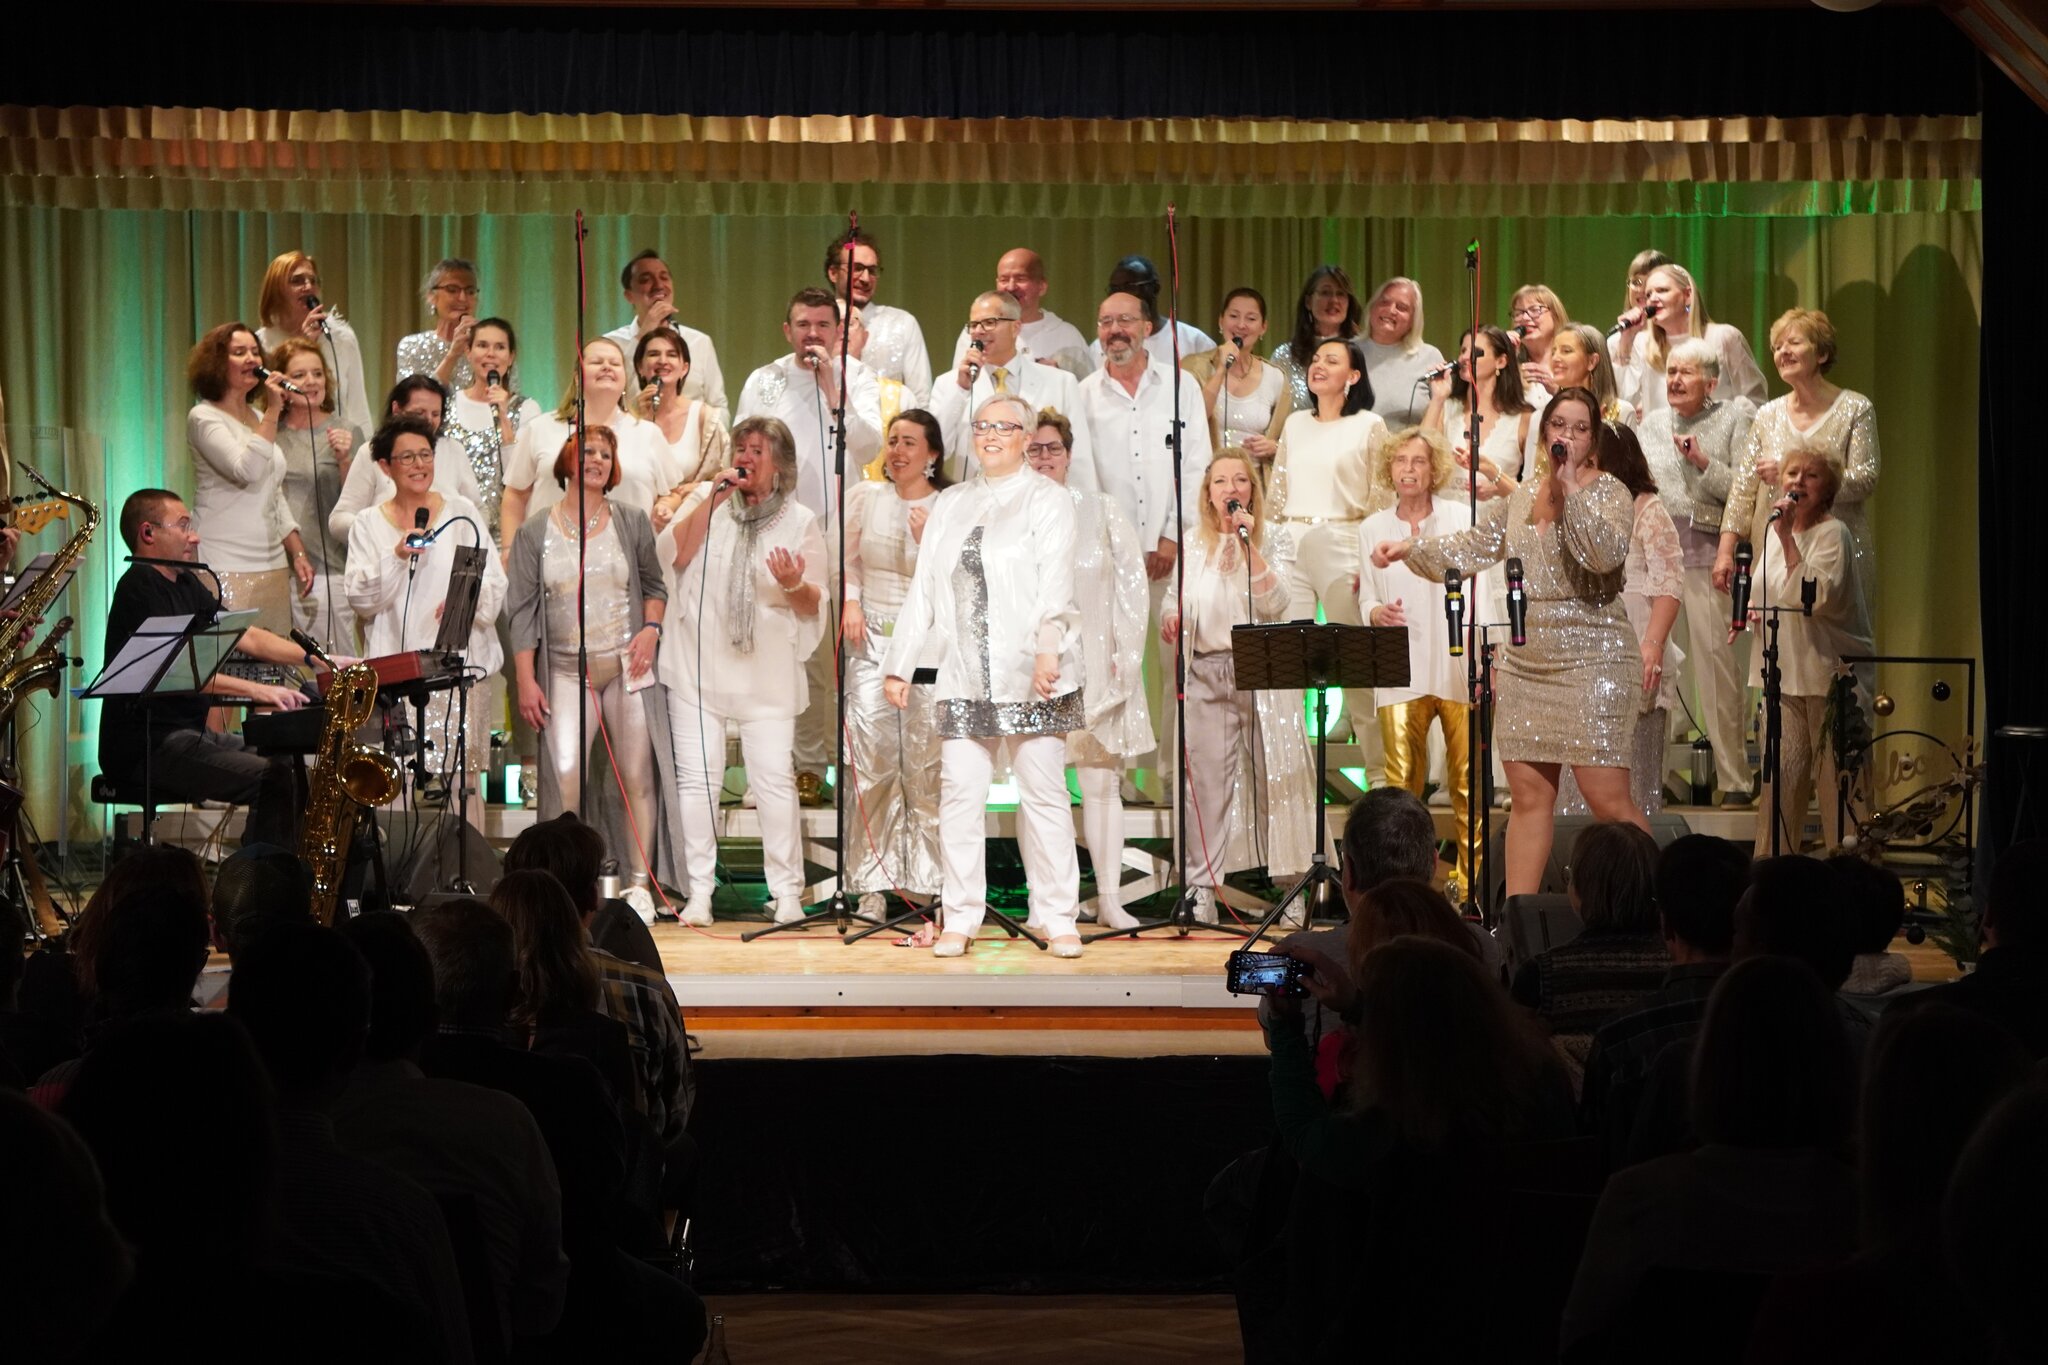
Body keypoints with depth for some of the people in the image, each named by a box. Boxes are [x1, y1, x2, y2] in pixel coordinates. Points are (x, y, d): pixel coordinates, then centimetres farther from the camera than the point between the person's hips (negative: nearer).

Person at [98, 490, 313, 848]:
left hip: (188, 731, 10)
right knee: (275, 780, -21)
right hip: (145, 747, -10)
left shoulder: (186, 584, 18)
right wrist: (255, 690, -35)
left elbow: (247, 637, 14)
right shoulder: (139, 588, -12)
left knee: (288, 763, 0)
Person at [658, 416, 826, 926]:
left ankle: (787, 892, 0)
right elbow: (673, 554, -6)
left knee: (774, 780, -8)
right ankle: (699, 891, 6)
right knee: (697, 779, -1)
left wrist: (794, 585, -18)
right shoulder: (710, 508, 12)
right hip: (698, 667, 2)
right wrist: (712, 500, -10)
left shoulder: (801, 521, 7)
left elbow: (813, 606, 4)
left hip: (766, 671, -2)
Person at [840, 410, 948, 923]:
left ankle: (924, 879, 5)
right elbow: (847, 559, 16)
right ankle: (872, 885, 1)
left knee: (927, 762, -4)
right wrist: (850, 603, -1)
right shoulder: (864, 496, 8)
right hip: (871, 640, 1)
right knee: (870, 763, -4)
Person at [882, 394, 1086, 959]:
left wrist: (1048, 651, -23)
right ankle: (960, 919, 5)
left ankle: (1059, 919, 4)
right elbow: (922, 588, 18)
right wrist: (899, 665, 11)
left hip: (1030, 675, -4)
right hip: (965, 678, 4)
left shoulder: (1047, 499, 5)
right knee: (959, 794, -1)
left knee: (1044, 795, -2)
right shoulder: (950, 503, 20)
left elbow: (1055, 581, -9)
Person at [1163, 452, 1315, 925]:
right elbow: (1174, 600, 12)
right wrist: (1170, 621, -11)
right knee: (1206, 777, -5)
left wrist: (1249, 547, -14)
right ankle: (1203, 890, -3)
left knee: (1275, 775, -3)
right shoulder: (1193, 544, 13)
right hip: (1207, 672, 2)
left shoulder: (1275, 539, 7)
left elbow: (1273, 604, -6)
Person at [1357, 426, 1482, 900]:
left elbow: (1480, 592, 4)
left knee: (1466, 779, -4)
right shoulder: (1372, 528, 13)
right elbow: (1366, 597, 14)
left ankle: (1470, 880, 3)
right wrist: (1377, 612, -10)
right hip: (1400, 670, 1)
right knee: (1401, 781, -7)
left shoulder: (1463, 519, 8)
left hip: (1458, 666, -1)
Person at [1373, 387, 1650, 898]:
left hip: (1591, 659, -6)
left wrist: (1570, 490, -19)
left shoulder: (1609, 491, -2)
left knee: (1607, 797, -9)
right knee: (1529, 795, 6)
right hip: (1525, 660, 6)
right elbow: (1475, 547, 23)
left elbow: (1606, 554, -19)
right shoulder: (1520, 496, 15)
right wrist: (1411, 549, 15)